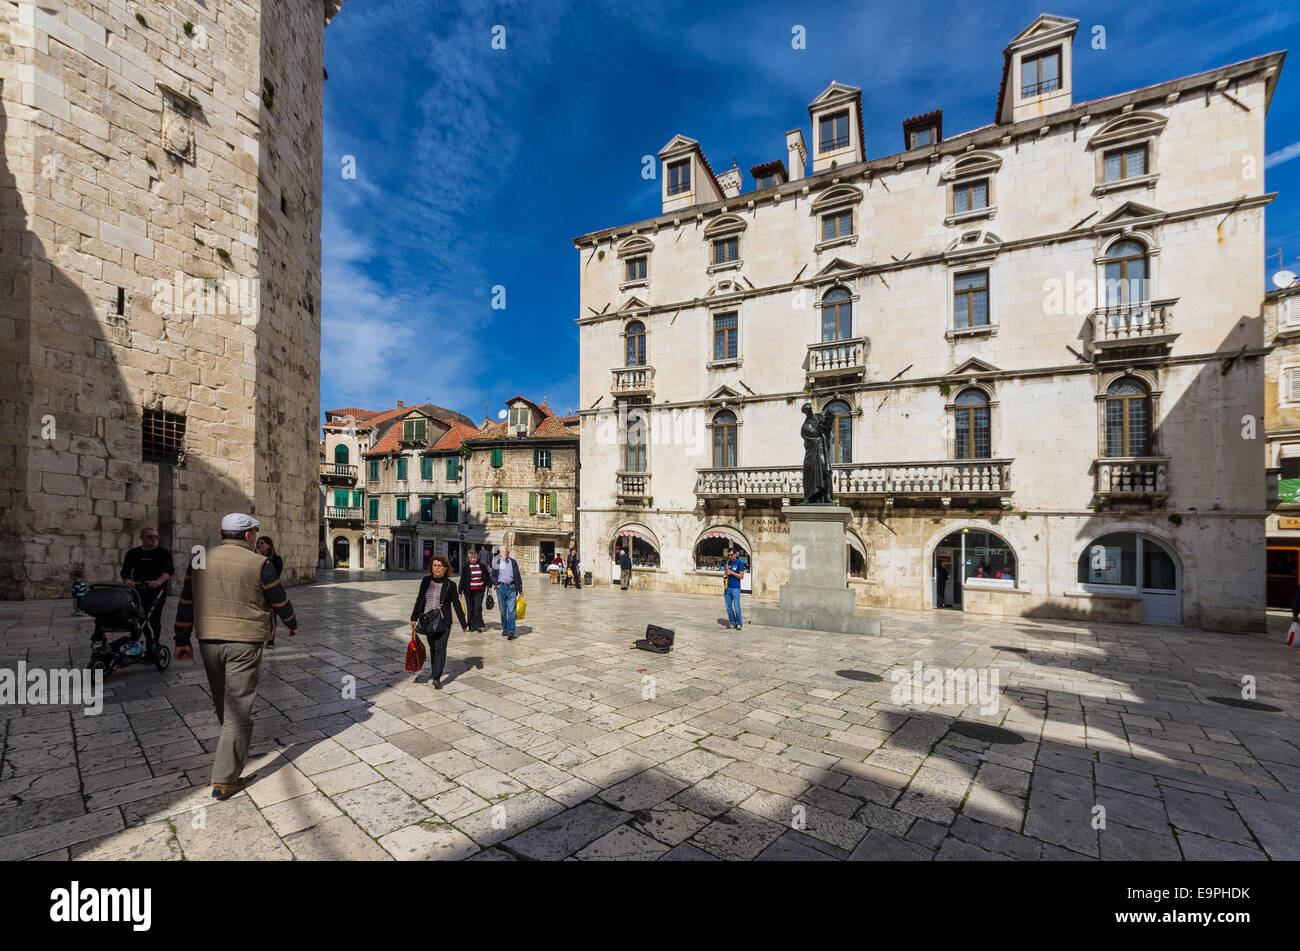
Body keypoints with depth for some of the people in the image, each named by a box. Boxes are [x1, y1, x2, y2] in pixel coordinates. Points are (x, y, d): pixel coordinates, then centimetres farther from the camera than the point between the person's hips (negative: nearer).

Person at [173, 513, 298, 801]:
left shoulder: (200, 561, 4)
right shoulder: (259, 564, -11)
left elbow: (186, 603, 7)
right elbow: (279, 601, -2)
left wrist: (182, 640, 14)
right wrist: (292, 624, 16)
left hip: (208, 641, 6)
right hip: (245, 642, -6)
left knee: (222, 702, 24)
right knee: (238, 709, 0)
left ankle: (235, 746, 47)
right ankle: (224, 780, 2)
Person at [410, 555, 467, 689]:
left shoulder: (450, 585, -3)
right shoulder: (426, 581, 4)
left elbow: (457, 605, 2)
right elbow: (419, 601, 13)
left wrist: (463, 623, 4)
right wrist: (414, 618, 9)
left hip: (443, 622, -3)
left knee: (440, 648, -10)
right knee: (433, 648, 15)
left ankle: (436, 678, -11)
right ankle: (434, 671, 34)